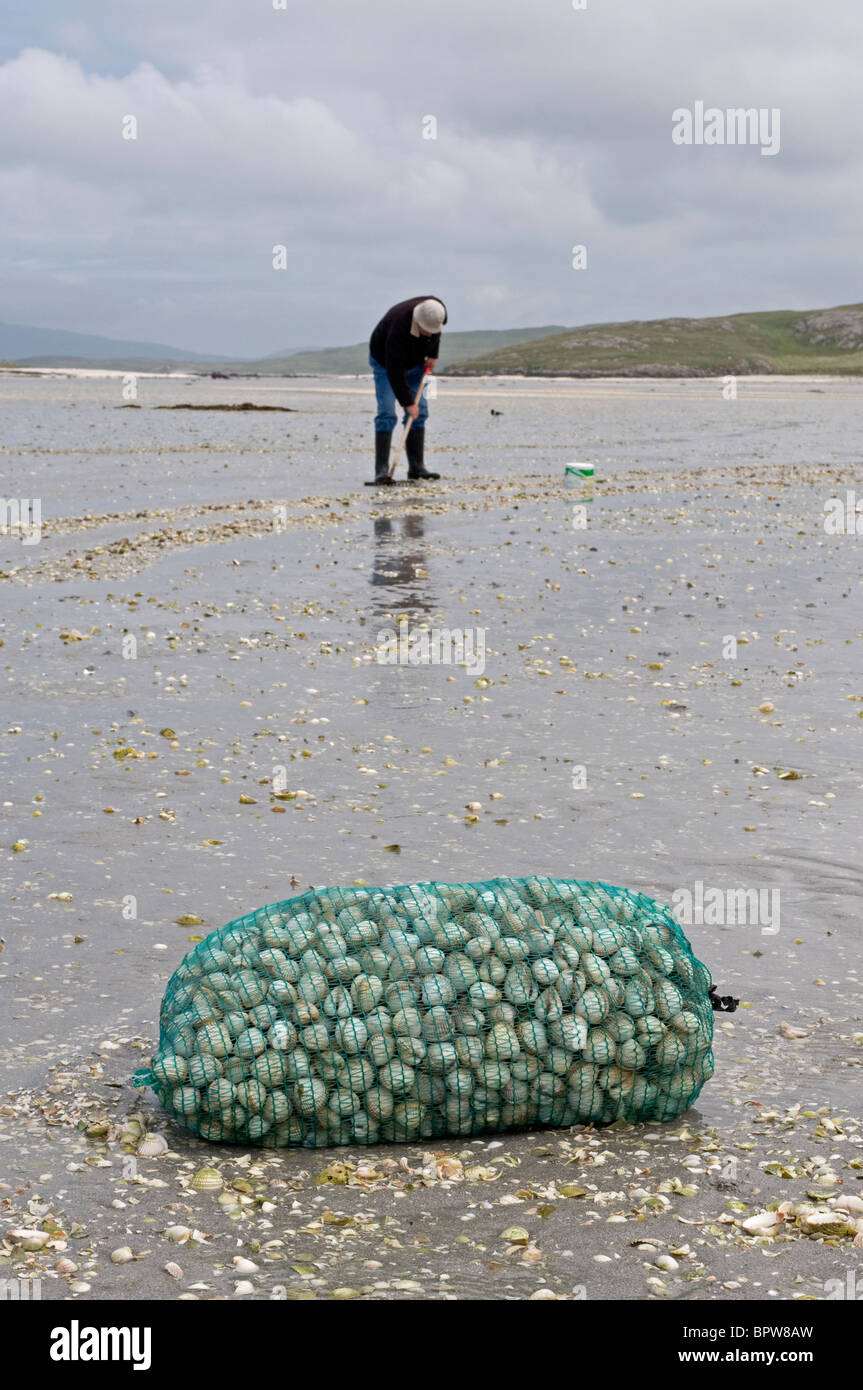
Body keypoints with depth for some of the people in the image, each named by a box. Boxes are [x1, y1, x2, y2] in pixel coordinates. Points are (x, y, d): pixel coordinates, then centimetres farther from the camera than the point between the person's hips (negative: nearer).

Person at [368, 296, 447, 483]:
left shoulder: (438, 310, -22)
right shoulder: (399, 326, -41)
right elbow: (394, 371, -37)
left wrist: (433, 354, -2)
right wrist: (408, 402, -35)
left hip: (414, 361, 6)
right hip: (385, 361, -6)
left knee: (420, 411, -1)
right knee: (386, 413, -17)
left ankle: (416, 467, 2)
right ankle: (381, 470, -19)